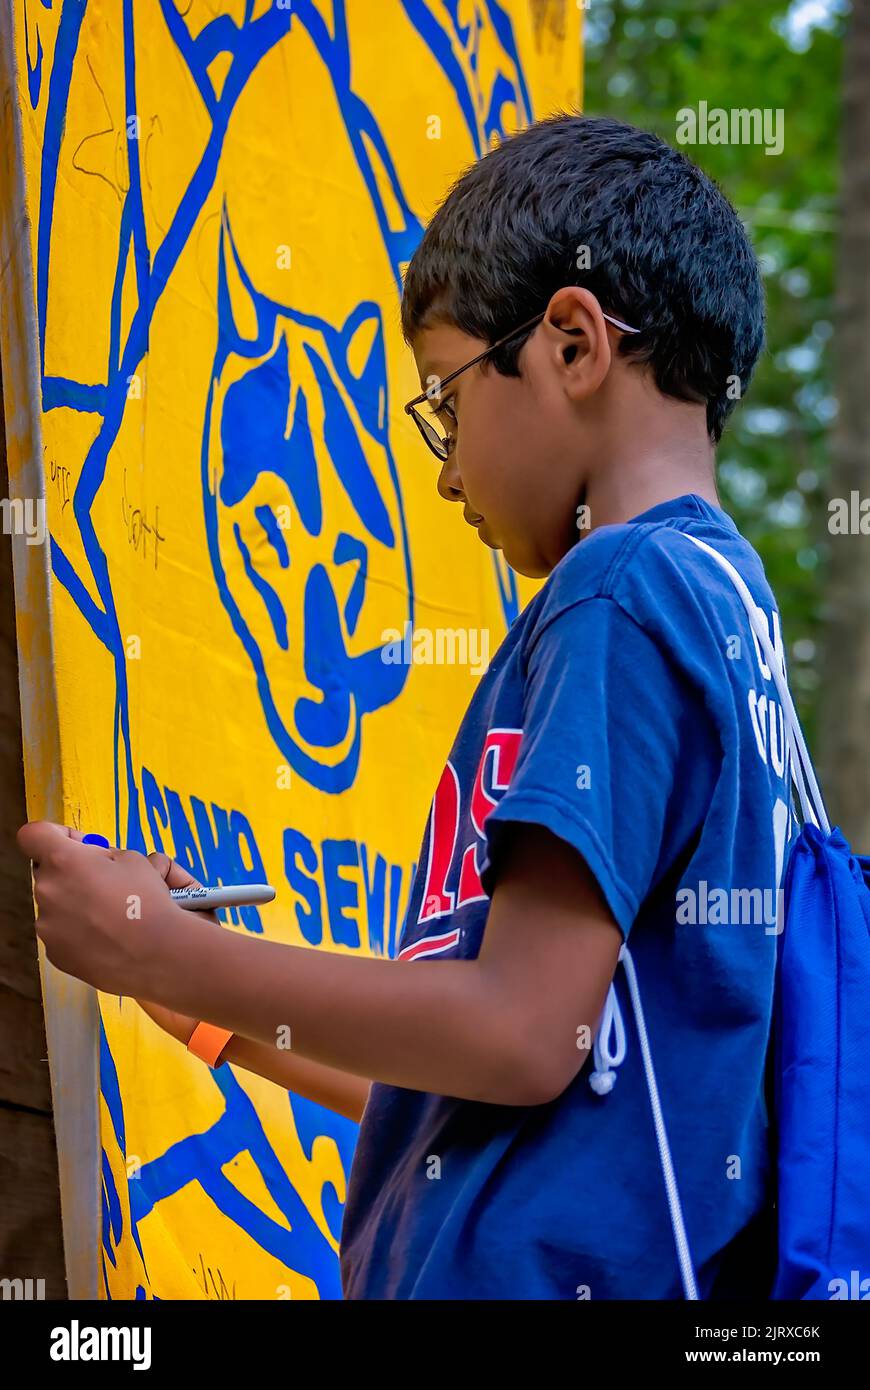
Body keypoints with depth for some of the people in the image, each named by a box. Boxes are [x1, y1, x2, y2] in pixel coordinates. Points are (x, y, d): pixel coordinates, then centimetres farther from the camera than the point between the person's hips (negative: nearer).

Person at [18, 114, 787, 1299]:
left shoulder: (620, 594, -10)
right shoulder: (724, 602, 17)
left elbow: (524, 1033, -18)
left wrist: (168, 954, -7)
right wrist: (232, 1015, 22)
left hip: (534, 1267, -9)